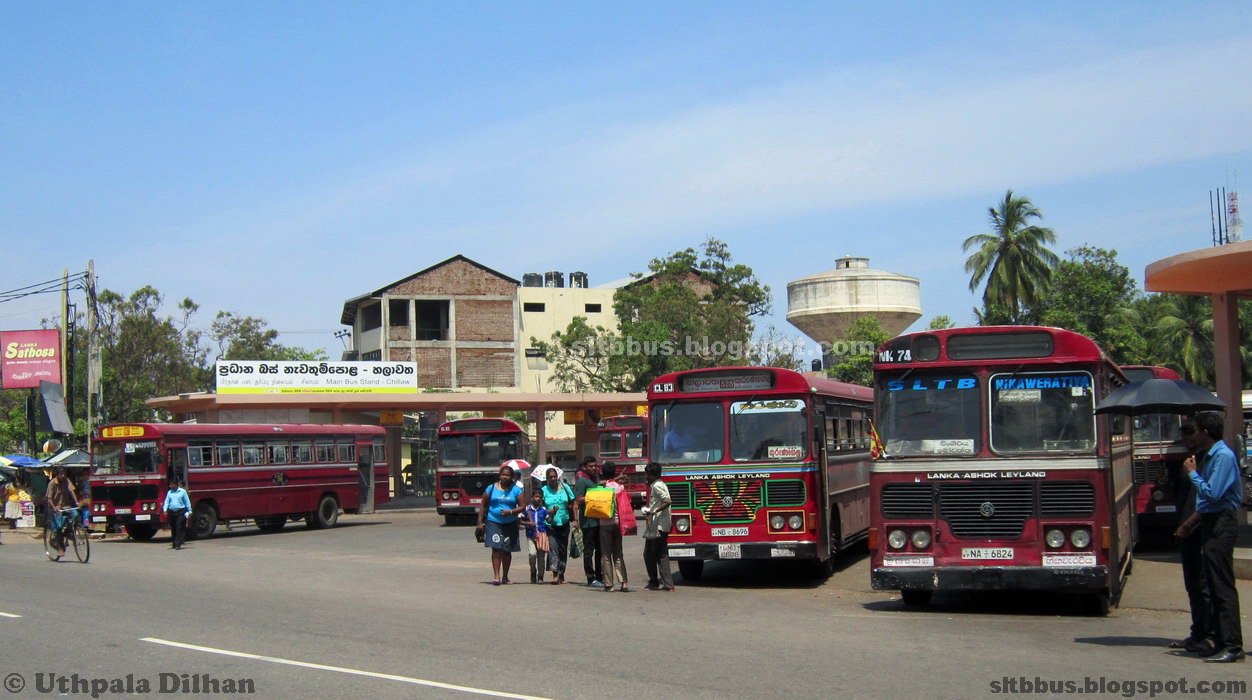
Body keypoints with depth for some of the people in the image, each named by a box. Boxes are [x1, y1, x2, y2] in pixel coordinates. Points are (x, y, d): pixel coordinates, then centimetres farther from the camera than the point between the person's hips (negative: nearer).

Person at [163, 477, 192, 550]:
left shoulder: (183, 491, 1)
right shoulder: (169, 492, 12)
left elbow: (187, 502, 3)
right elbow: (167, 502, 9)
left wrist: (189, 511, 0)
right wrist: (165, 509, -7)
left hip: (181, 512, -4)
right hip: (171, 512, 4)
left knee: (179, 527, -10)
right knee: (173, 528, 9)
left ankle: (178, 544, -12)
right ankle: (174, 543, 19)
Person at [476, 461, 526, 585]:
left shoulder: (516, 490, 4)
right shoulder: (492, 488, 4)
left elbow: (522, 506, 1)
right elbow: (483, 506, 7)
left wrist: (511, 512, -16)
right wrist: (480, 522, 1)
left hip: (510, 524, 1)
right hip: (493, 522, -1)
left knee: (507, 551, 7)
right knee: (496, 548, -12)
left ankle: (505, 577, 18)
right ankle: (496, 576, -15)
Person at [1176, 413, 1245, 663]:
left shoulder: (1224, 456, -14)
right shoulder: (1211, 456, 15)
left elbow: (1213, 493, -21)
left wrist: (1193, 473, -10)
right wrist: (1192, 521, 18)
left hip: (1221, 525, -10)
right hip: (1211, 524, 10)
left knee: (1223, 586, -10)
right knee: (1214, 586, 11)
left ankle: (1233, 646, -9)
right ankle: (1223, 642, 16)